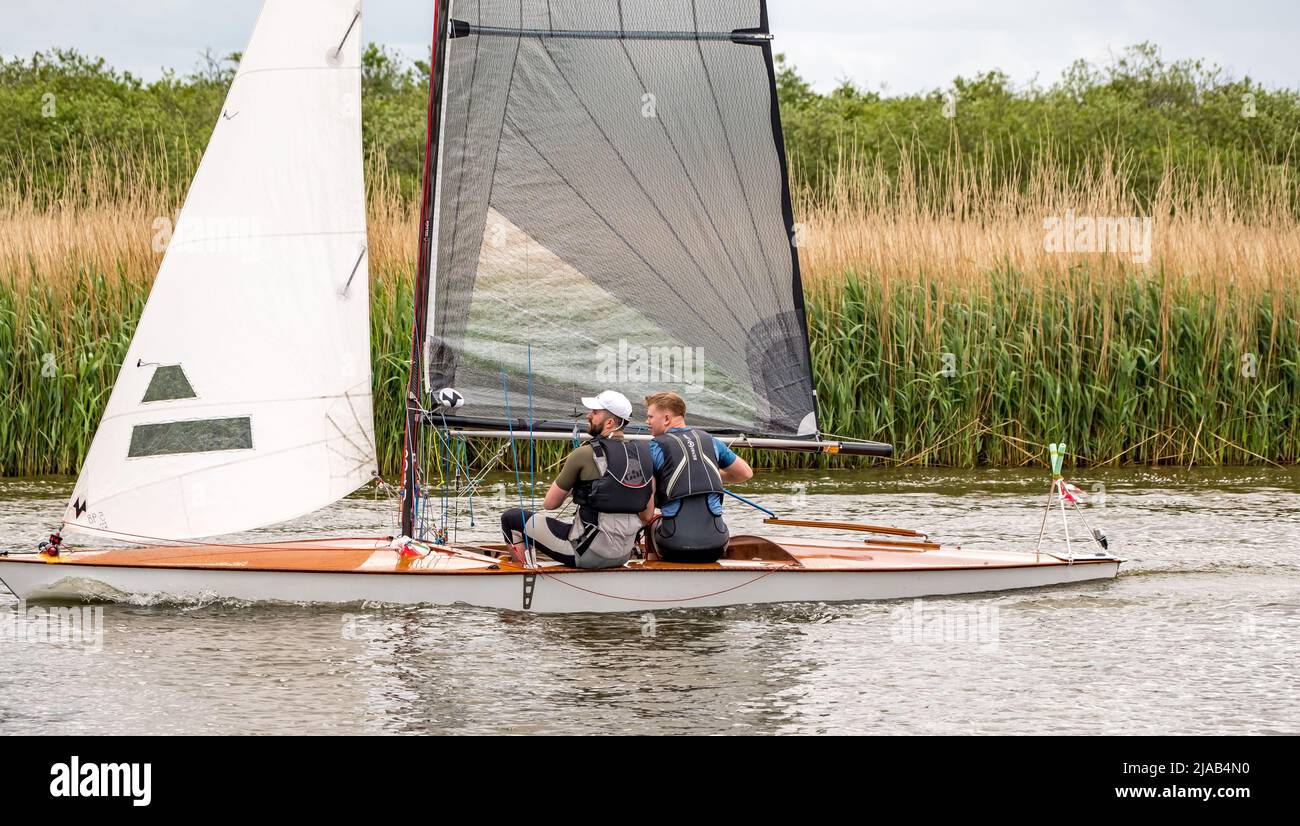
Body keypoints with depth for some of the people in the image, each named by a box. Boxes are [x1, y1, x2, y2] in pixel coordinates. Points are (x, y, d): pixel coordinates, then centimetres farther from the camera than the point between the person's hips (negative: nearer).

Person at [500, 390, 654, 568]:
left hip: (588, 554, -6)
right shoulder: (642, 455, 3)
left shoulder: (584, 455, -13)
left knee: (511, 517, 5)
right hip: (623, 556, 6)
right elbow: (647, 517, 8)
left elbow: (549, 504, -2)